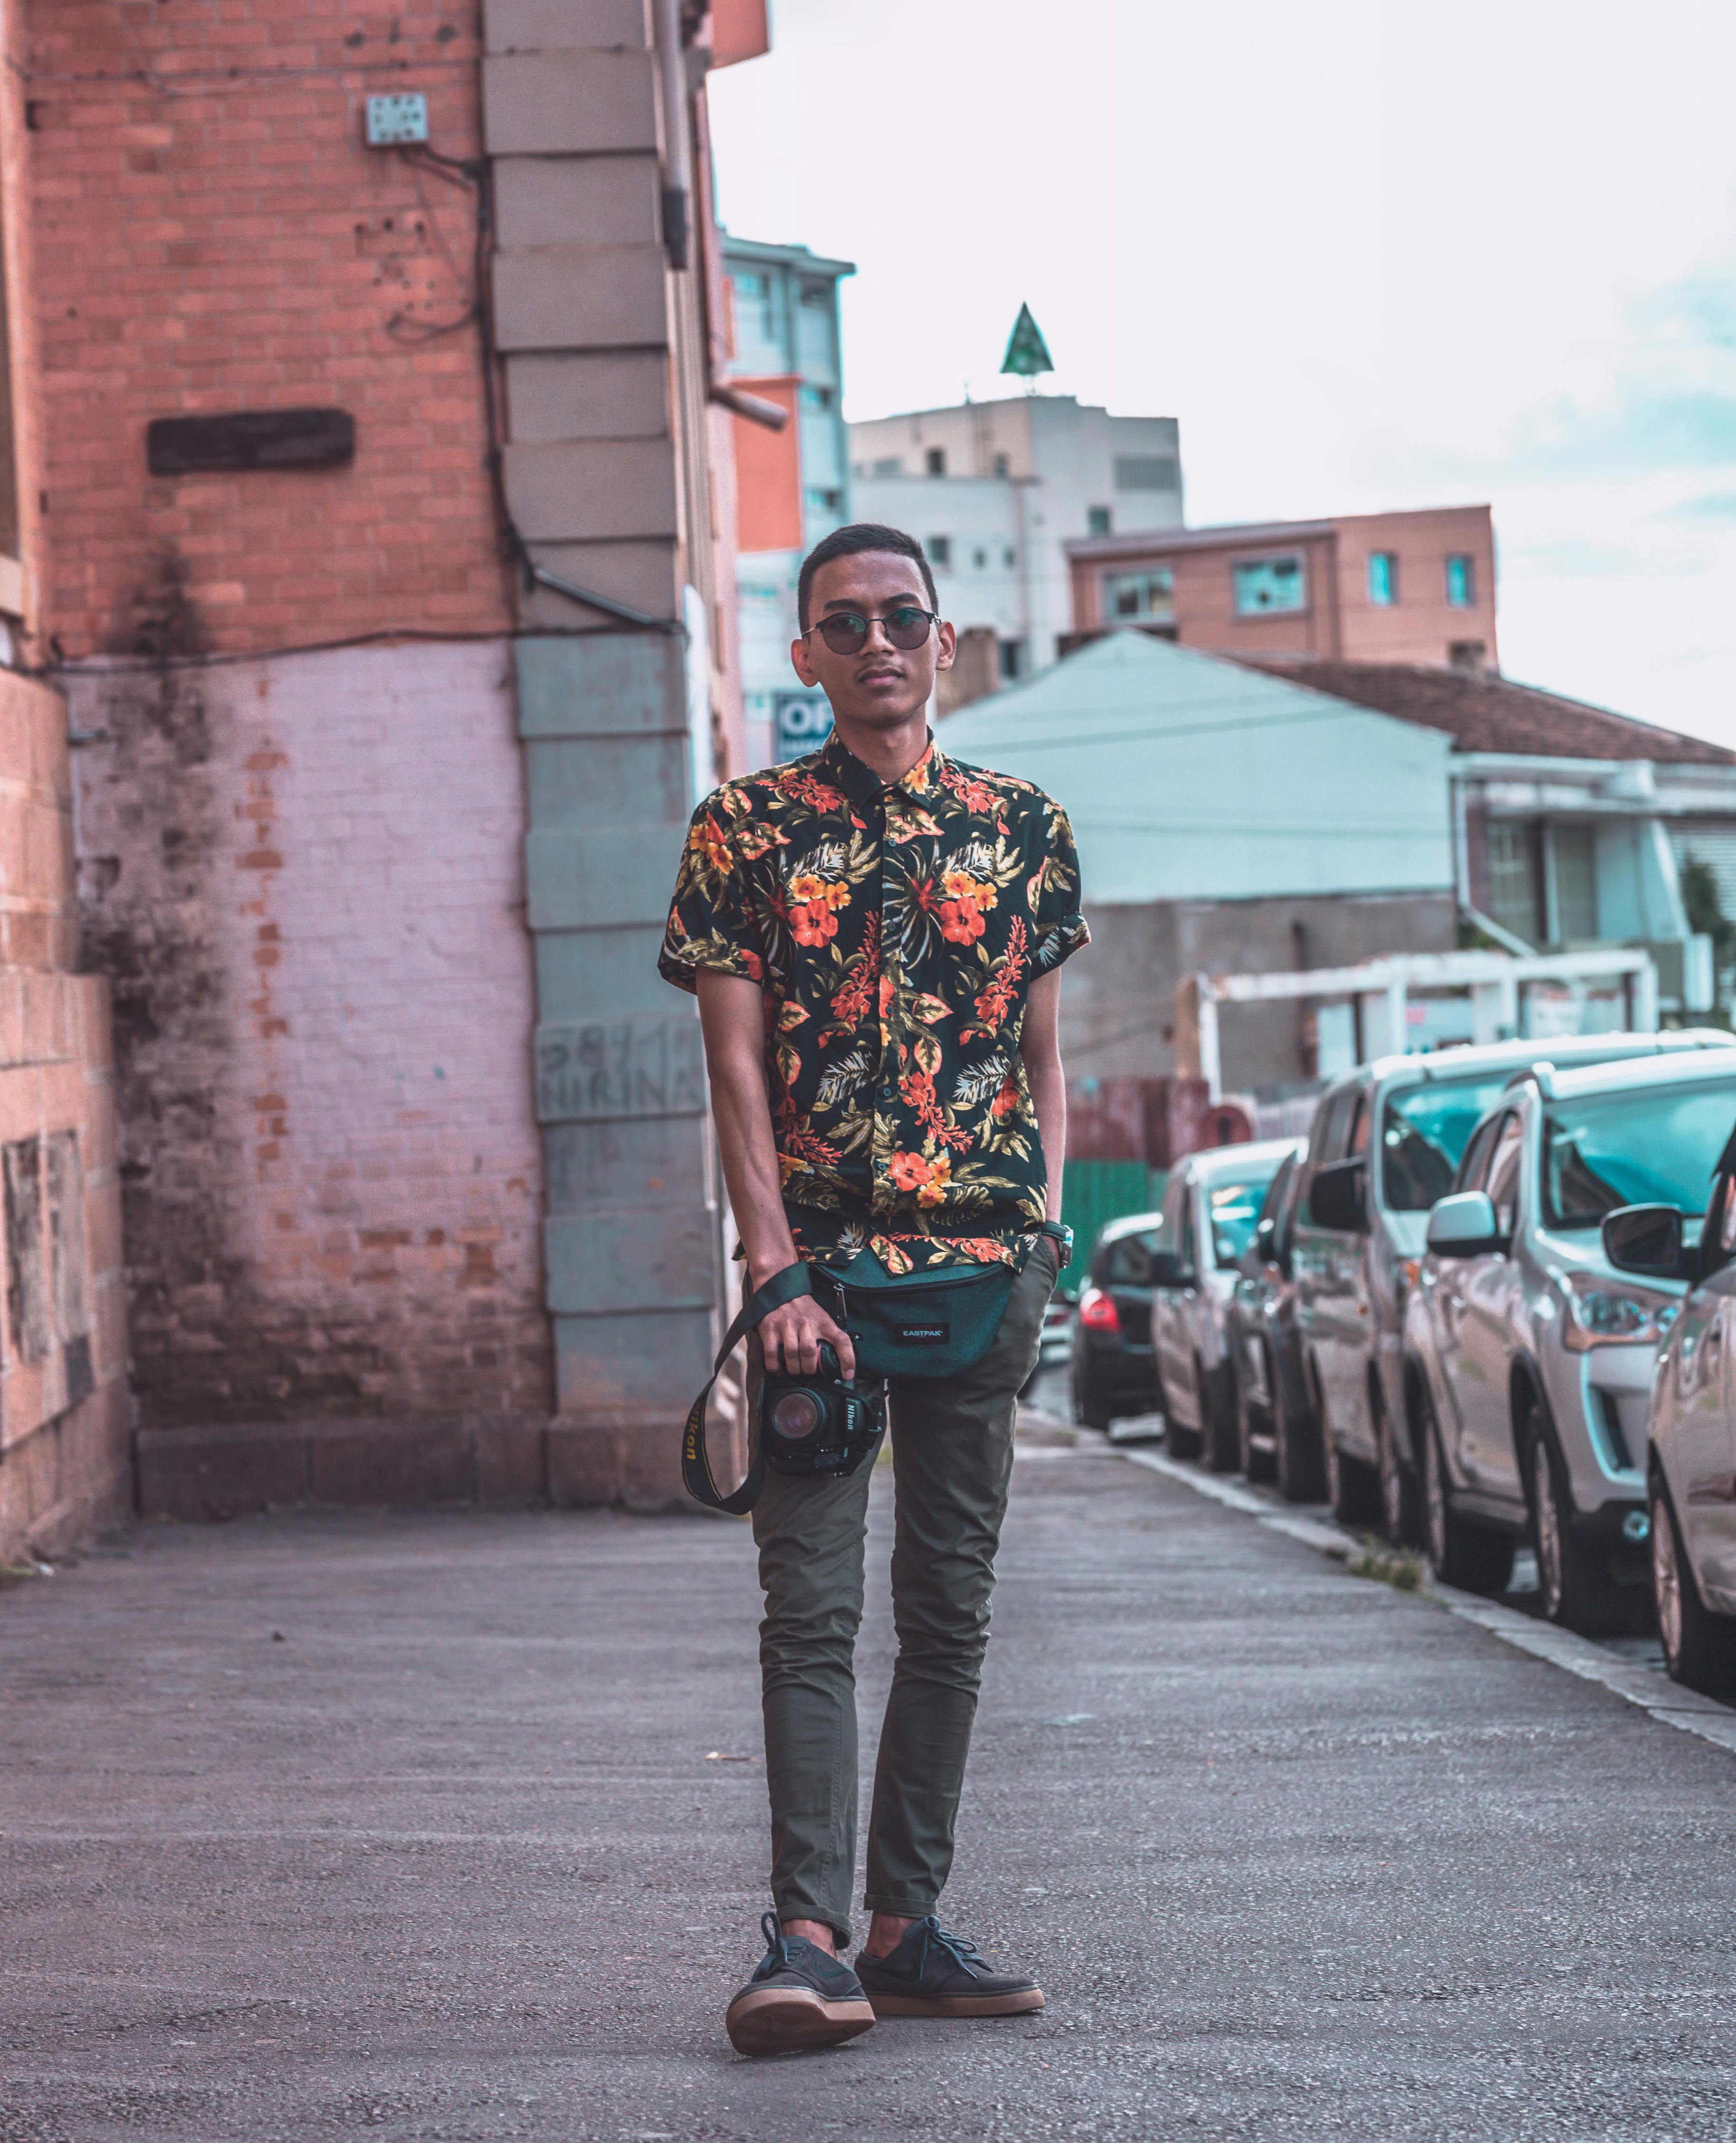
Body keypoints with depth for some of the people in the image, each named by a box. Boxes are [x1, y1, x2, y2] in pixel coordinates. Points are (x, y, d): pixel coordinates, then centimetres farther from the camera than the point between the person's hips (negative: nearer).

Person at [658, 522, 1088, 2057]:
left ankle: (907, 1928, 13)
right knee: (813, 1603, -9)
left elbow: (1044, 1061, 14)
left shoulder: (1024, 826, 10)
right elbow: (737, 1068, -3)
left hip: (984, 1263, 3)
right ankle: (807, 1937, -14)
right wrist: (778, 1275, -12)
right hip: (821, 1262, -3)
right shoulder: (745, 829, 2)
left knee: (951, 1606, 6)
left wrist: (1043, 1240, 2)